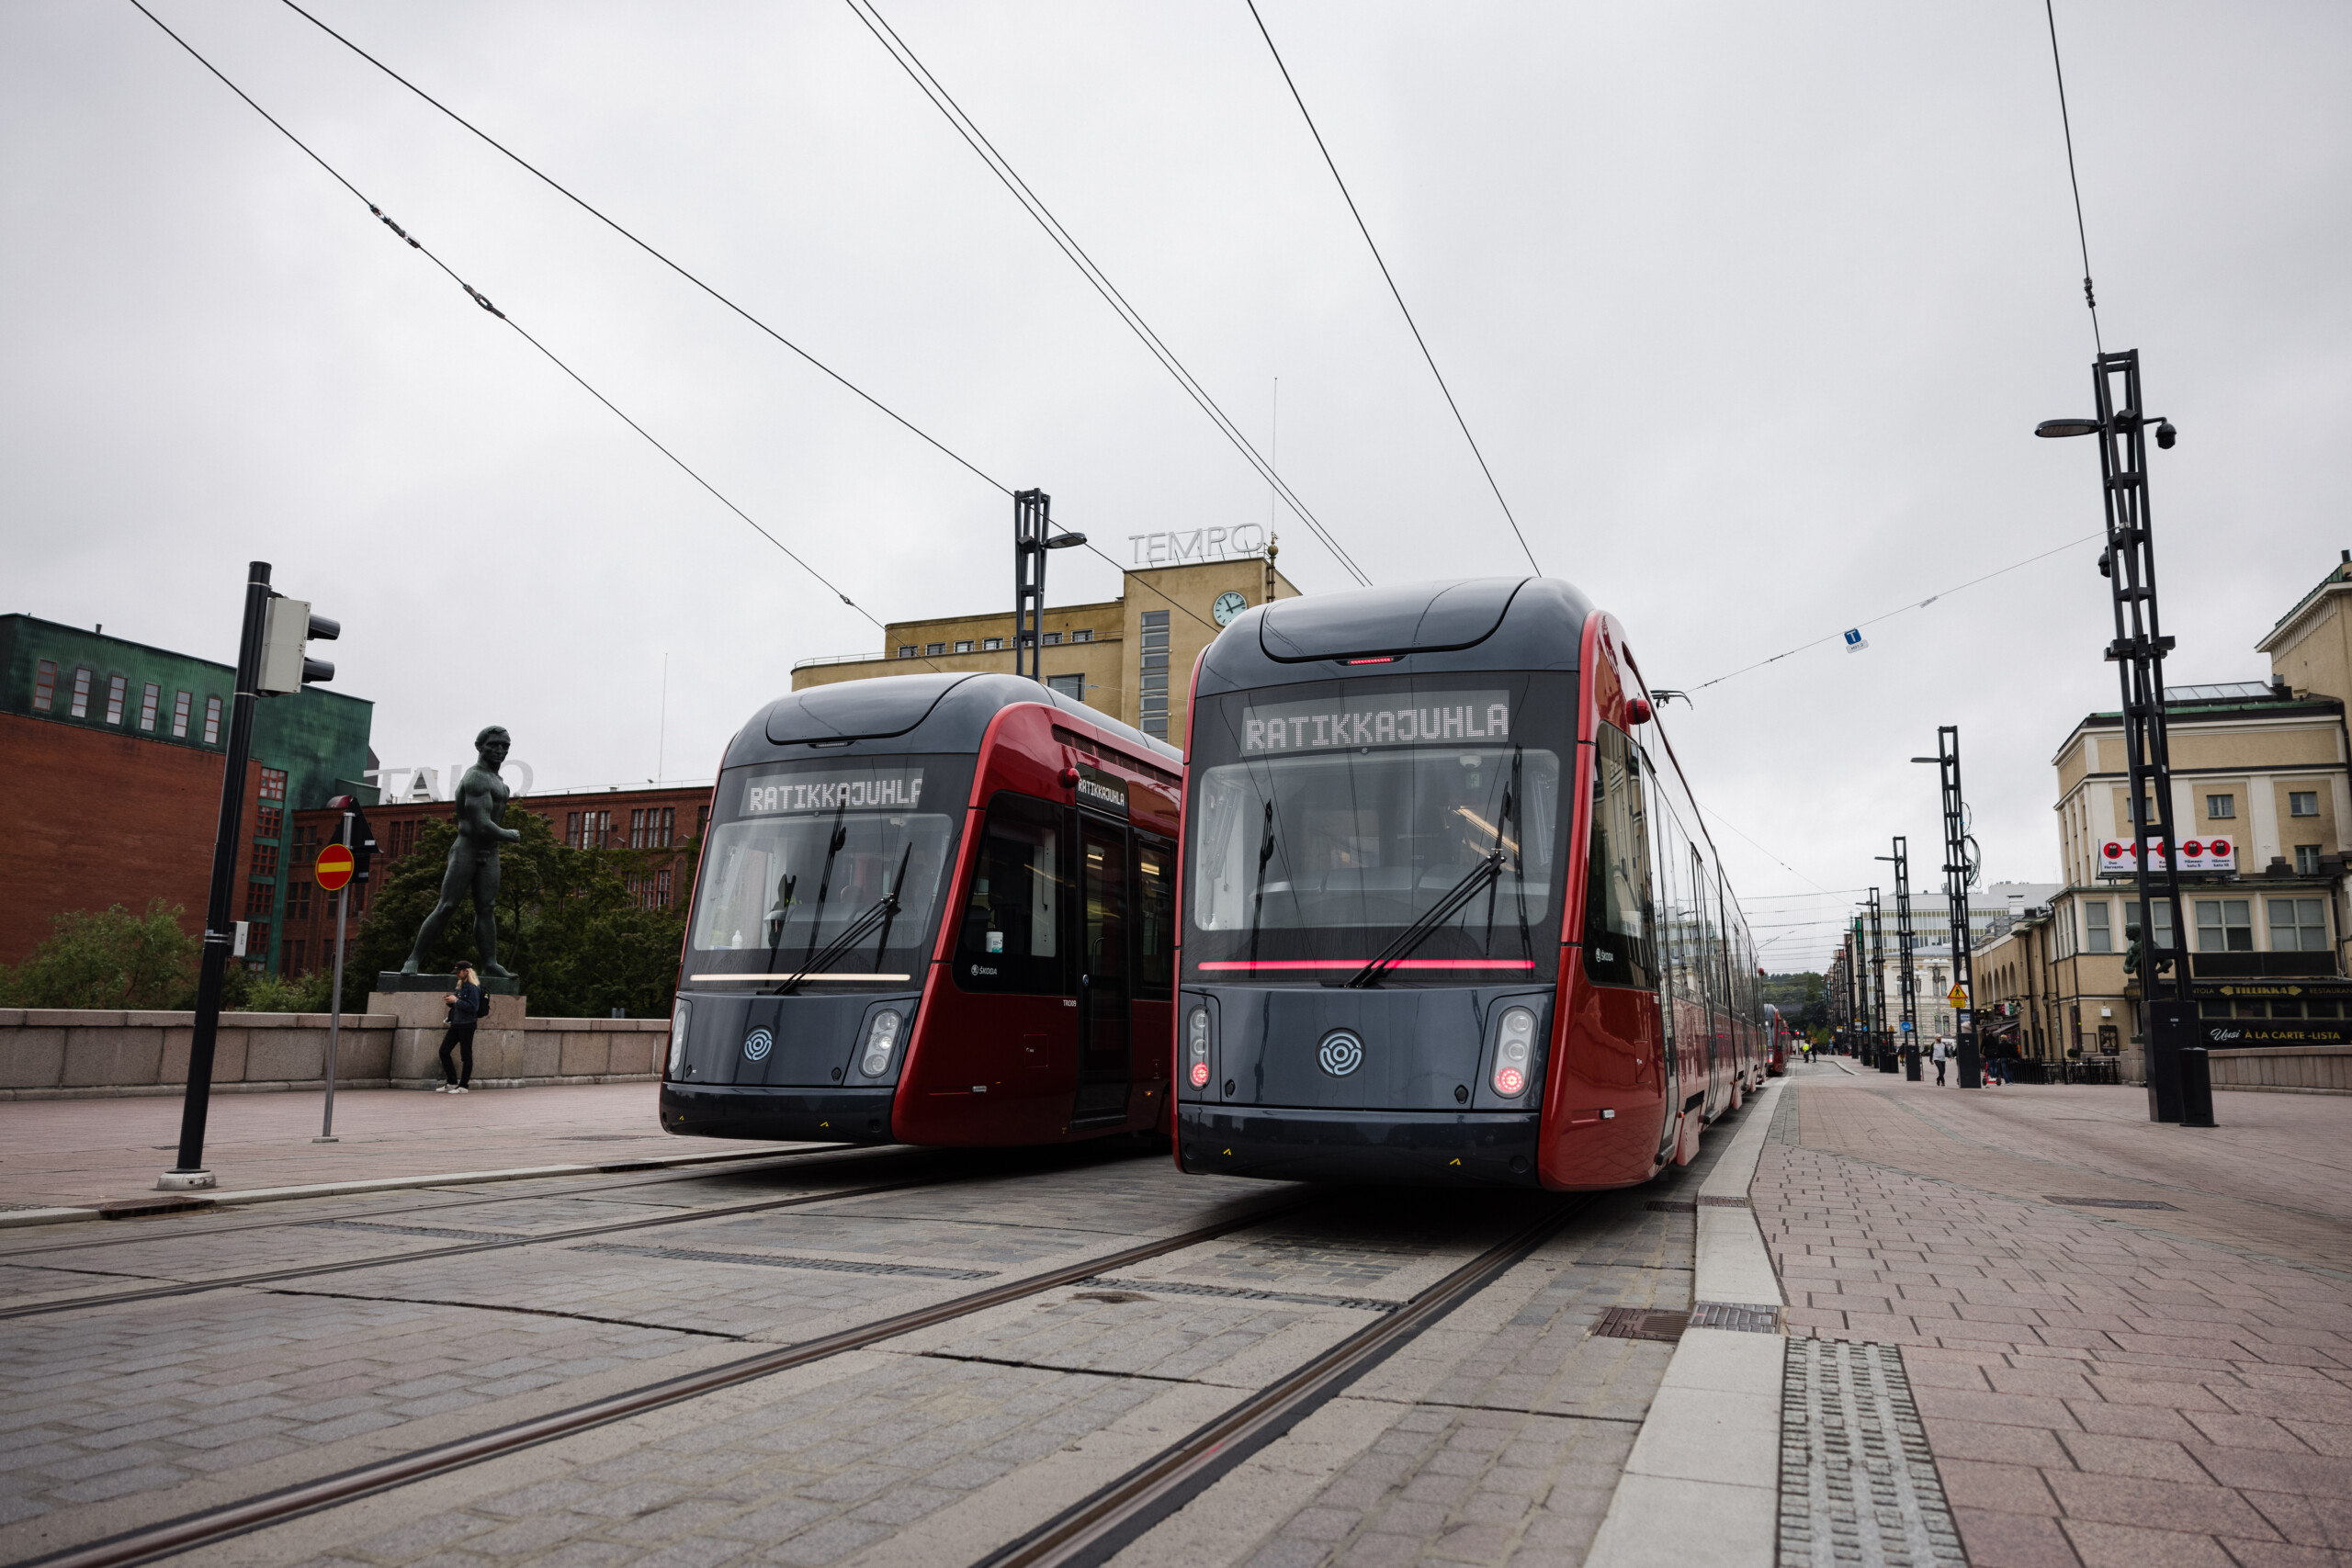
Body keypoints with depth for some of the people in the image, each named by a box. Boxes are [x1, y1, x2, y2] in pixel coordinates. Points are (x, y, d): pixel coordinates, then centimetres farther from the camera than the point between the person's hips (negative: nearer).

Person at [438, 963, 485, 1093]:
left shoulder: (473, 987, -11)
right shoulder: (461, 986, 16)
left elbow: (473, 1007, -19)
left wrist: (456, 1001, -17)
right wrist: (450, 1001, 4)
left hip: (467, 1025, -9)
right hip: (456, 1024, 9)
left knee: (466, 1055, -2)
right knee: (443, 1051, 6)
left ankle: (463, 1086, 5)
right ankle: (452, 1082, 13)